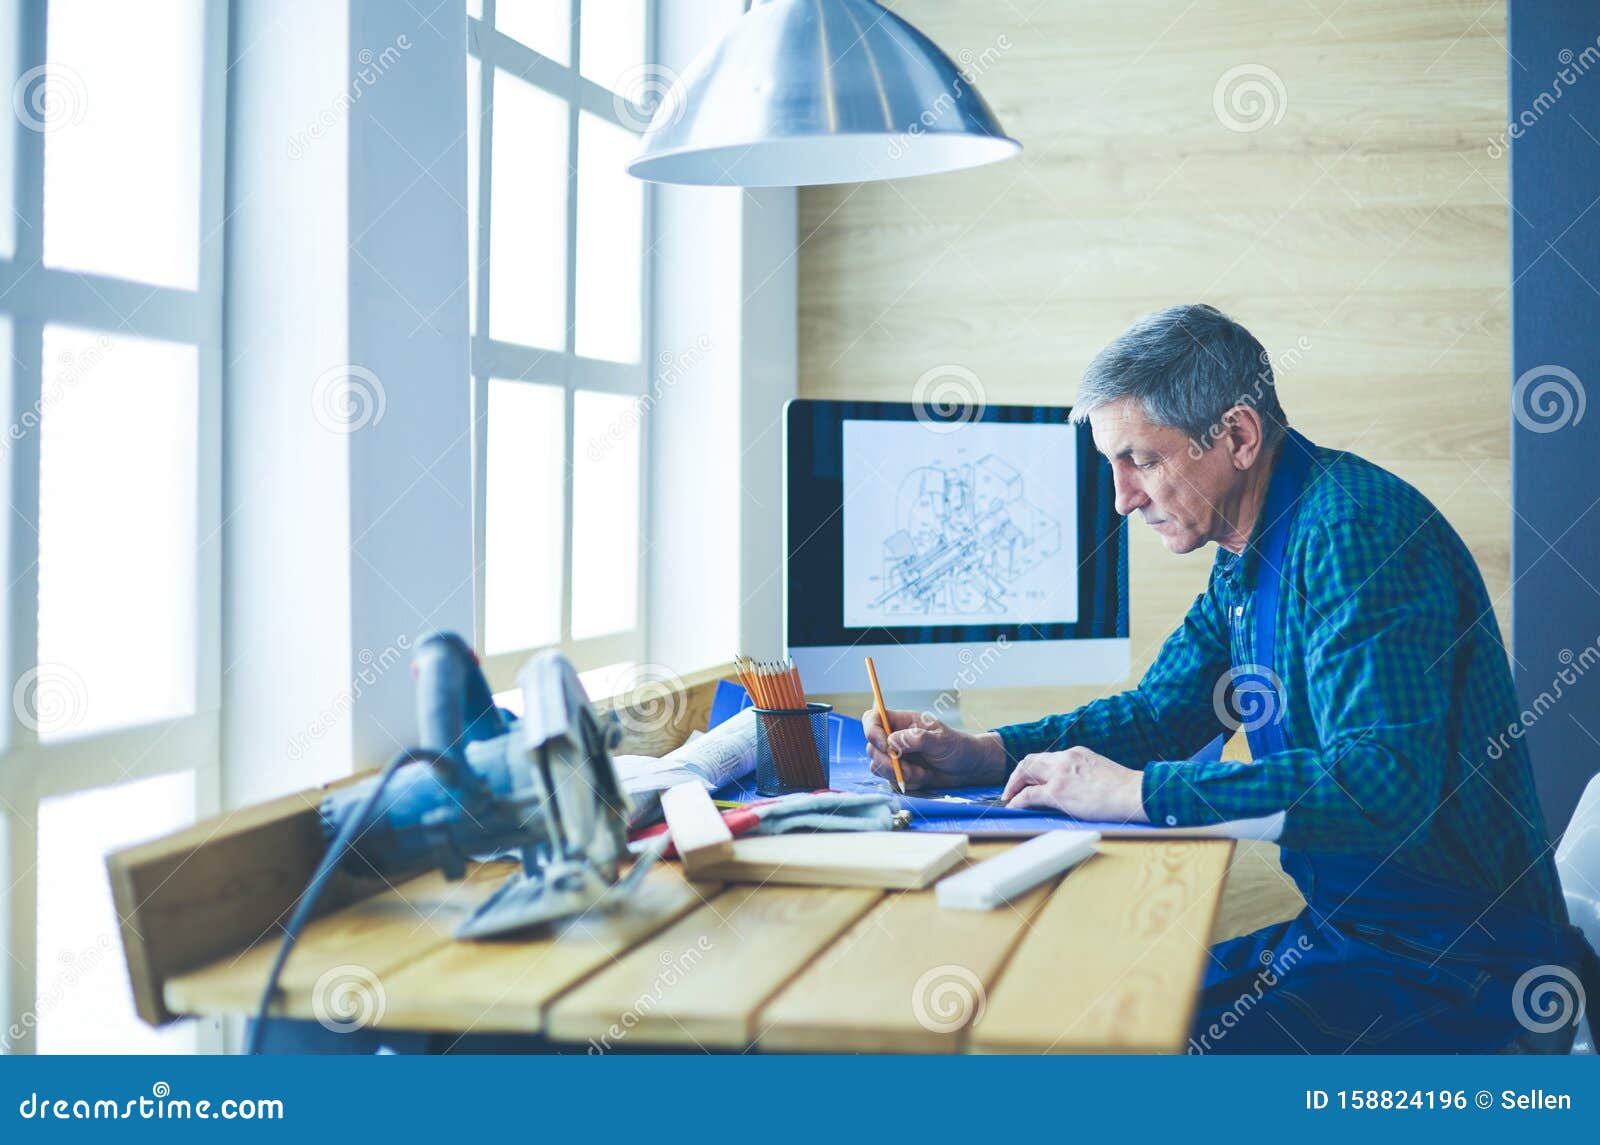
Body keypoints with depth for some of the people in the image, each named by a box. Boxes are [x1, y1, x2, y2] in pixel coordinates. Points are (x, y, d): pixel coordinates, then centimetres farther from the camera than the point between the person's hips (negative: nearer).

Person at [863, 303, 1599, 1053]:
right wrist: (976, 755, 4)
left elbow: (1382, 783, -33)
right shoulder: (1250, 556, 9)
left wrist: (1135, 792, -29)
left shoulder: (1353, 528, -22)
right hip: (1351, 927, 9)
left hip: (1450, 964, -9)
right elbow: (1159, 714, 18)